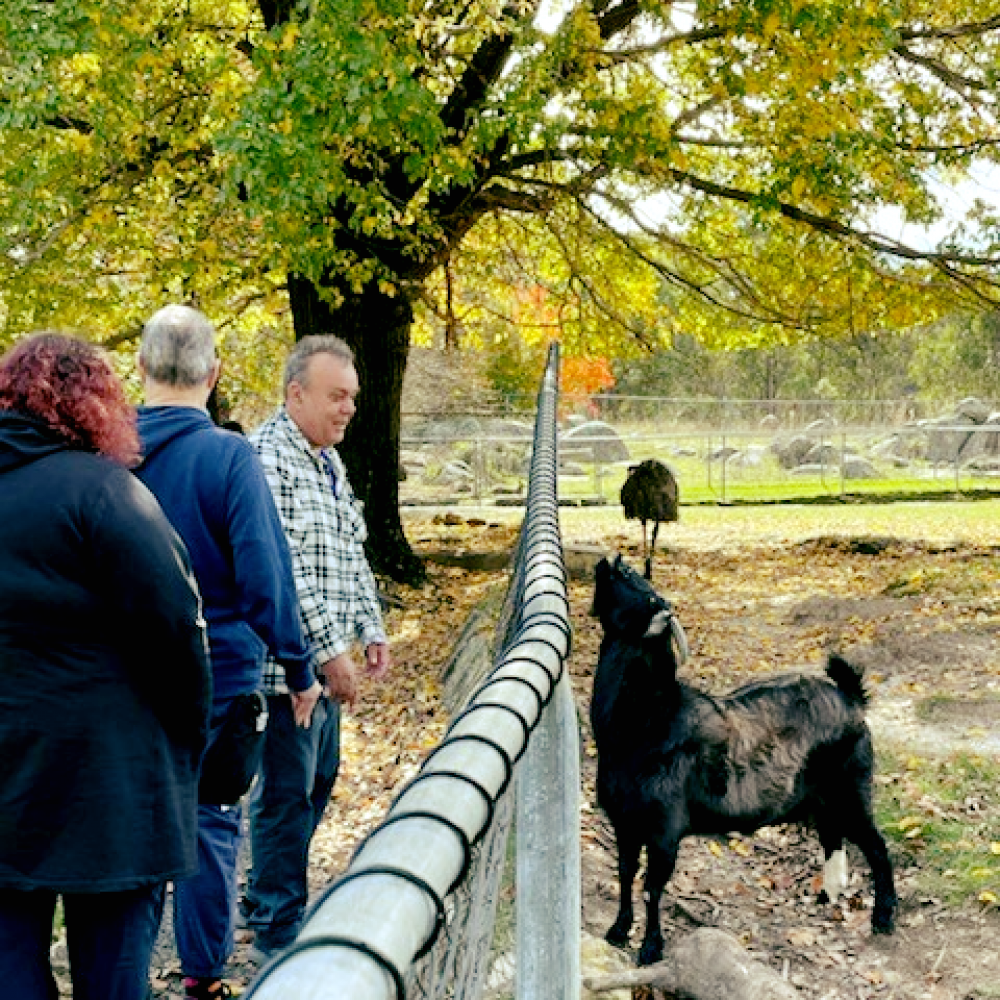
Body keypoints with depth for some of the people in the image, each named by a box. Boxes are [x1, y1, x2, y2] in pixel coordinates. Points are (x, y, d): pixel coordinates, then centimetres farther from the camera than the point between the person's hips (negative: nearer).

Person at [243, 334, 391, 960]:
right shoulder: (268, 458, -17)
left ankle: (266, 899, 34)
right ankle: (279, 932, 12)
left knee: (318, 781, 19)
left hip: (326, 662, 10)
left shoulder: (330, 461, 14)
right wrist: (330, 651, -21)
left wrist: (371, 629, 14)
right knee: (287, 796, 0)